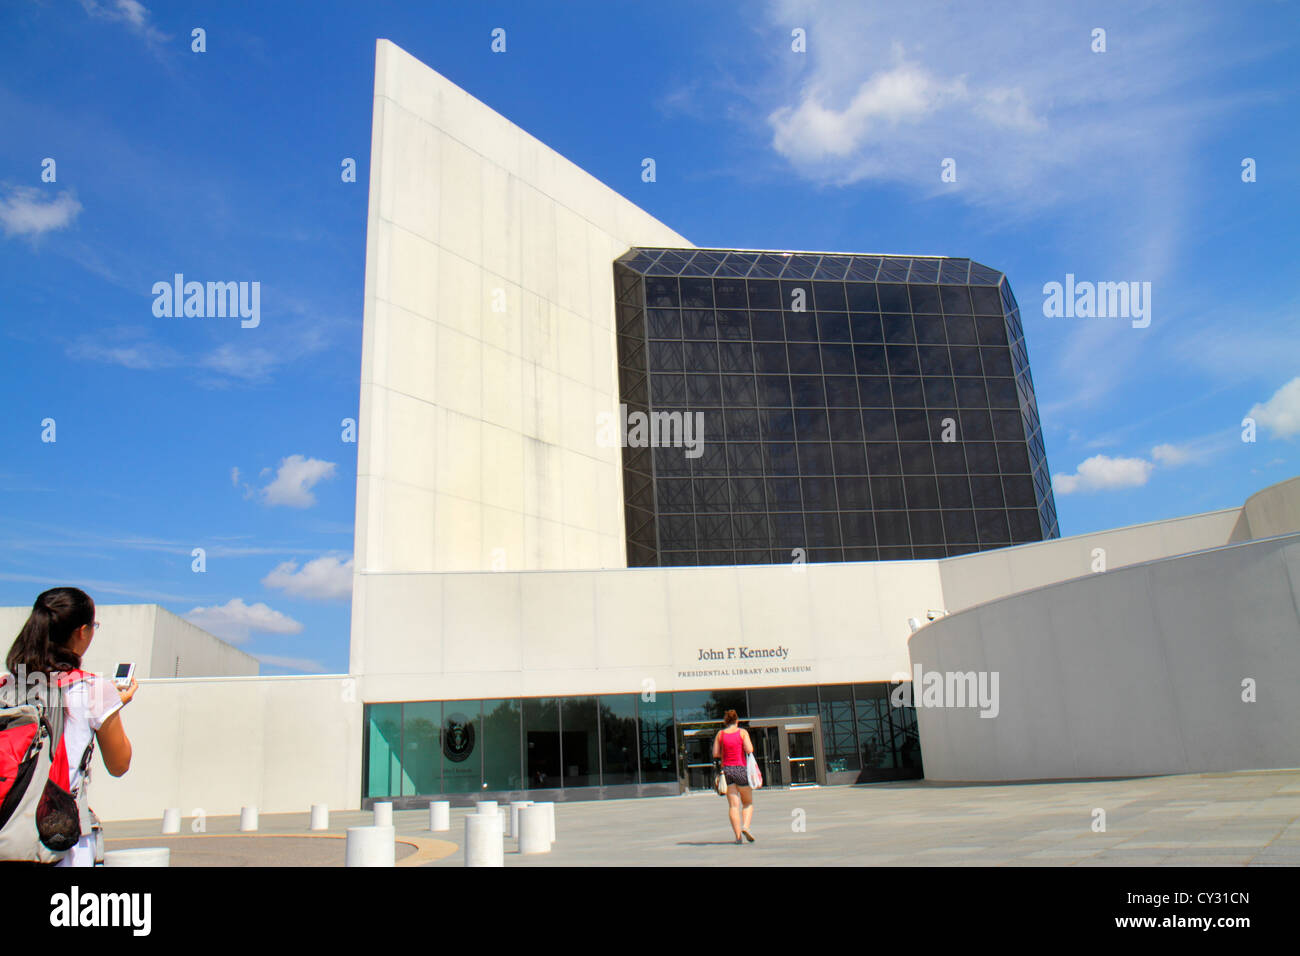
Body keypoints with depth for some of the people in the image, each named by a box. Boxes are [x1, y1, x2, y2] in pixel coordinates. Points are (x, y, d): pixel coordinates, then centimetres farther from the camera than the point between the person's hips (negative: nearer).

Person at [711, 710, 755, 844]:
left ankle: (738, 835, -5)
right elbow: (749, 750, -11)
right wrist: (750, 744, 10)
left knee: (733, 805, 2)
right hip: (741, 769, -2)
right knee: (748, 803, 12)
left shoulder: (720, 734, 6)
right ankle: (745, 827, -10)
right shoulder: (742, 732, -1)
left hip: (726, 769, 2)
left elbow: (715, 754, 6)